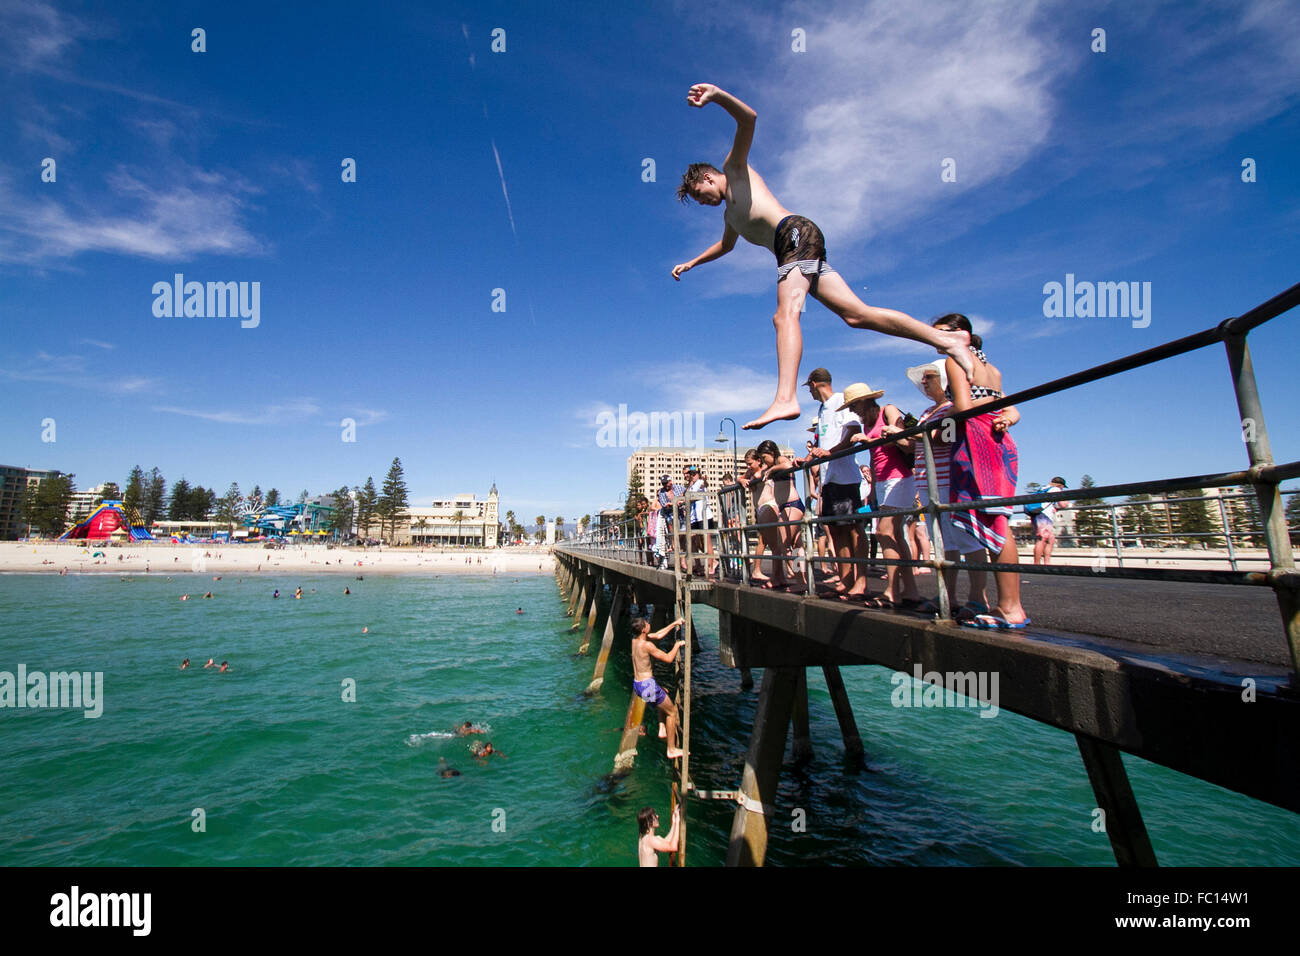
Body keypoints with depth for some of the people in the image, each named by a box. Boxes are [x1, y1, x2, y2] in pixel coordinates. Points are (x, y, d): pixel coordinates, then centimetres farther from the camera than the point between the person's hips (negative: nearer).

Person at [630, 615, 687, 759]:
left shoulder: (635, 639, 2)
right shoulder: (647, 645, -23)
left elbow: (658, 635, 17)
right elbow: (668, 659, -17)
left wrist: (674, 624, 19)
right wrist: (677, 645, -1)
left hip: (636, 684, 9)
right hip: (647, 686, -9)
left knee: (665, 694, 34)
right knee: (672, 711, 8)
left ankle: (663, 728, 33)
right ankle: (672, 750, 14)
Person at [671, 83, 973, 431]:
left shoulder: (735, 169, 16)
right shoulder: (730, 213, 37)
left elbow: (748, 119, -1)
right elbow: (726, 245, 56)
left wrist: (716, 95, -12)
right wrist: (691, 263, 59)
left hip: (797, 232, -9)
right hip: (792, 251, 9)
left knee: (786, 314, -29)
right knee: (858, 314, -3)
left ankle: (785, 399, -48)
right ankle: (946, 338, -4)